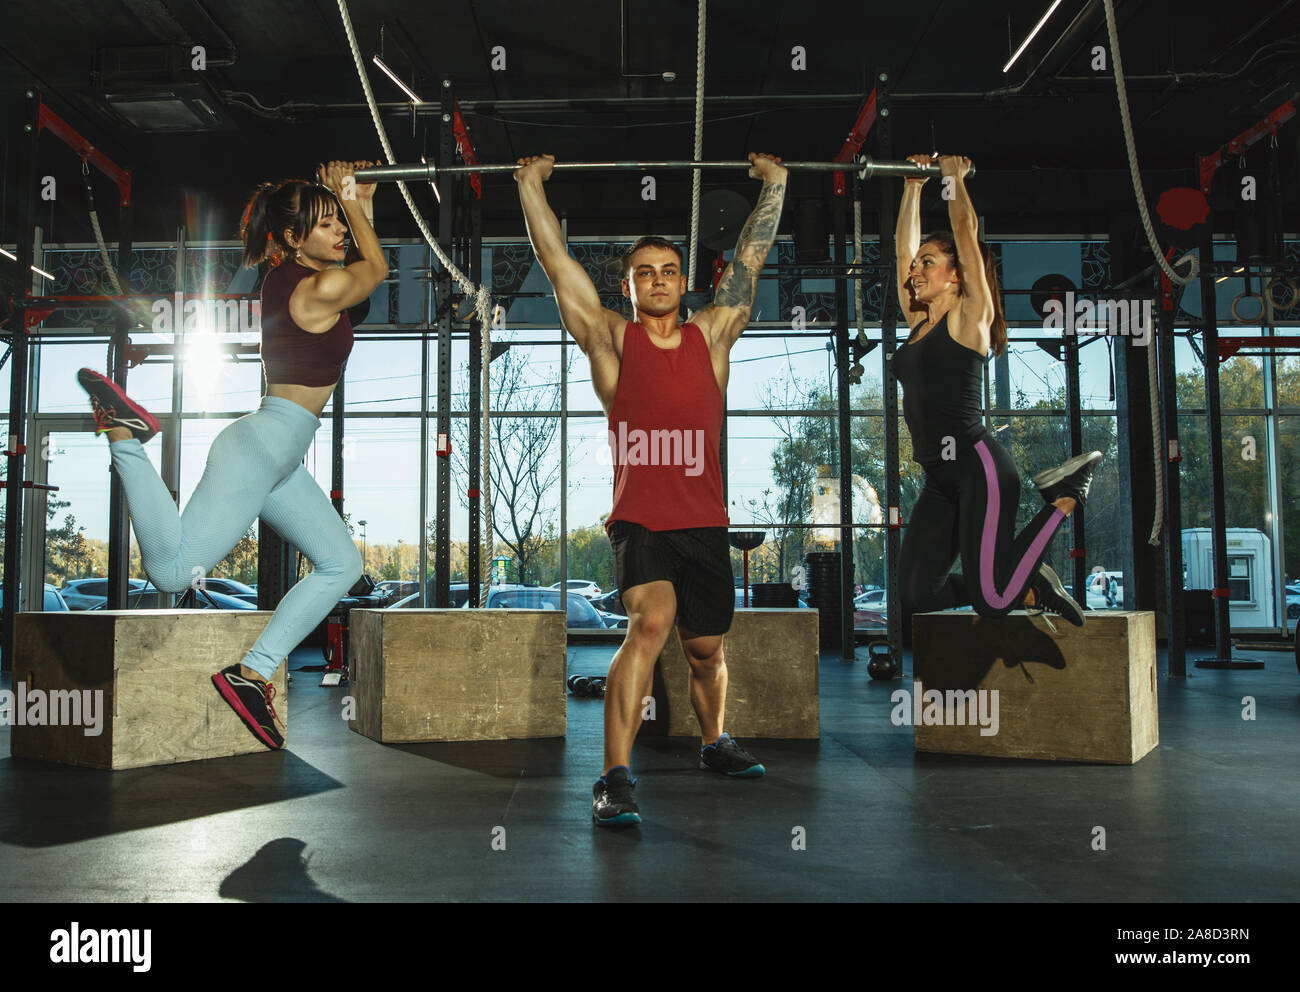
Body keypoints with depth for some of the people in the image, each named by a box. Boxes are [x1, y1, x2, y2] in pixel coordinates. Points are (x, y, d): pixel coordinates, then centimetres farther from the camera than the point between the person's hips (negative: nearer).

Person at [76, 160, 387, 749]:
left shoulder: (285, 277, 12)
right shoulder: (323, 287, -15)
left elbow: (366, 269, 32)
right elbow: (377, 267, 8)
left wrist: (361, 207, 29)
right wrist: (351, 202, 20)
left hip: (279, 459, 10)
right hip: (262, 444, -10)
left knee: (342, 563, 8)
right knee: (172, 568, -19)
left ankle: (252, 672, 3)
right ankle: (123, 434, -8)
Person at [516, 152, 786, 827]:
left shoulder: (712, 336, 8)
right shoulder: (612, 341, 3)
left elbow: (750, 258, 13)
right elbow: (556, 261, 5)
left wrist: (775, 185, 19)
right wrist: (530, 186, 9)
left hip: (704, 524, 3)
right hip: (637, 522, -3)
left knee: (706, 649, 14)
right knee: (650, 622, -27)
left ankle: (714, 744, 42)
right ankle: (615, 779, -24)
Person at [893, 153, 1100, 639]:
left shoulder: (969, 317, -2)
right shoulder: (917, 322, 16)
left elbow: (966, 235, -5)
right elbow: (904, 246, 21)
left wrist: (955, 177, 6)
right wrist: (913, 185, 26)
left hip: (977, 467, -7)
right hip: (939, 478, 7)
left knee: (991, 601, -11)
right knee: (916, 595, -1)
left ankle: (1064, 497, 11)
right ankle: (1029, 589, 18)